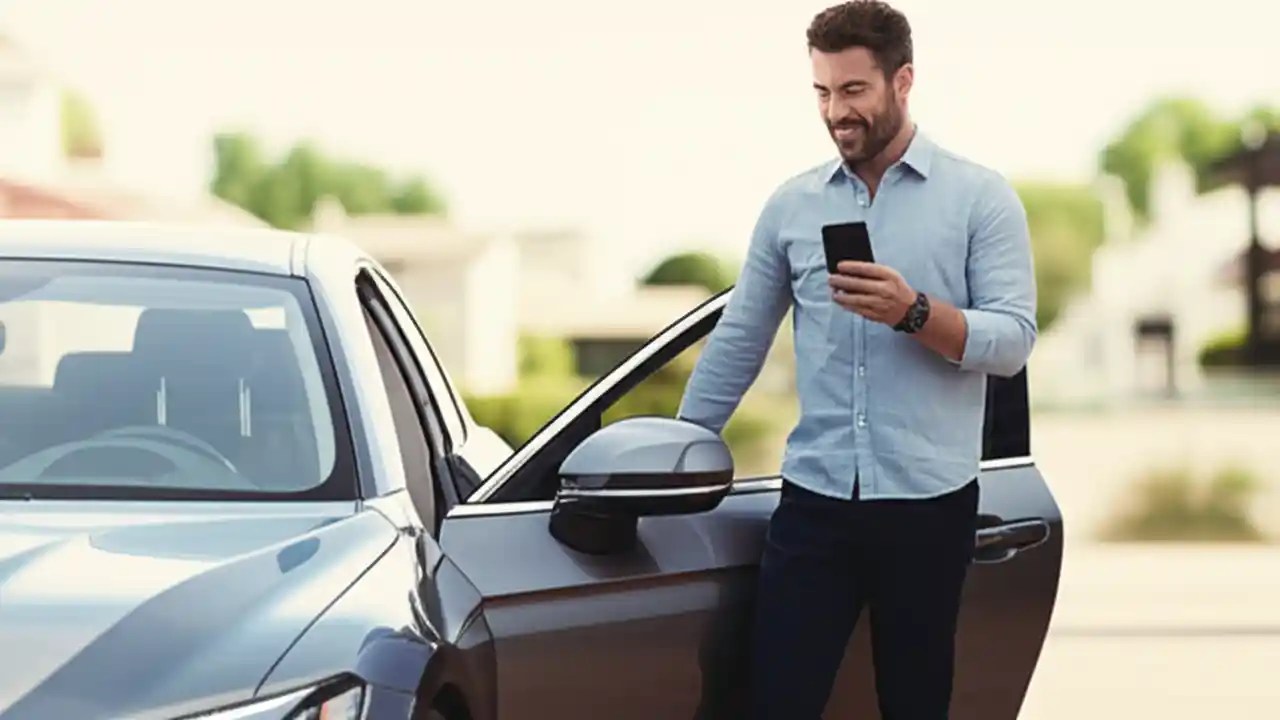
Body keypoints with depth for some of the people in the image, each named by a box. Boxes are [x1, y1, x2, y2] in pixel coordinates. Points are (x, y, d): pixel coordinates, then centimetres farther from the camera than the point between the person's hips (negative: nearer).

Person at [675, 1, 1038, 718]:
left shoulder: (980, 196, -2)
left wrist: (913, 312, -23)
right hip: (814, 498, 3)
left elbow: (1014, 340, -8)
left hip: (928, 502, -2)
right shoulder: (791, 204, 8)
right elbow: (737, 343, 14)